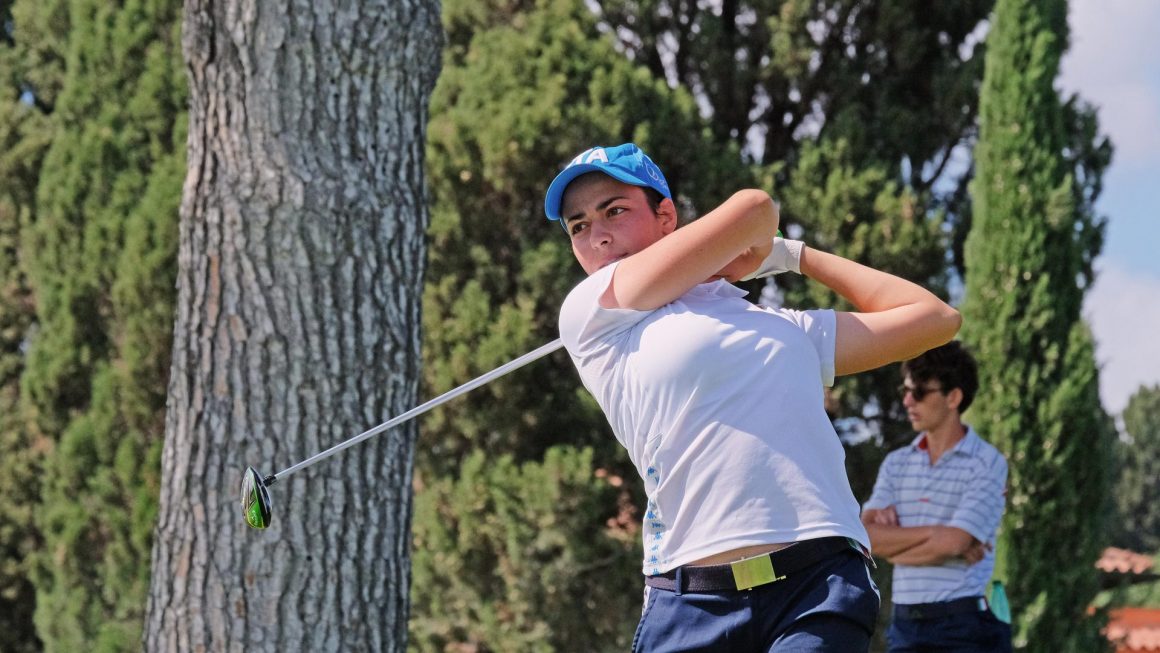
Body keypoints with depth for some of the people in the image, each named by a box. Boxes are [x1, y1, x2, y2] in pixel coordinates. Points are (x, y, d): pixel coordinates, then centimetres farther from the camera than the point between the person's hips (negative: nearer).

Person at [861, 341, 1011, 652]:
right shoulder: (897, 463, 13)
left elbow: (952, 543, -15)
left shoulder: (987, 463, -5)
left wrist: (893, 543, 0)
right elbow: (867, 537, -1)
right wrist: (935, 531, -11)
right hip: (906, 626, 5)